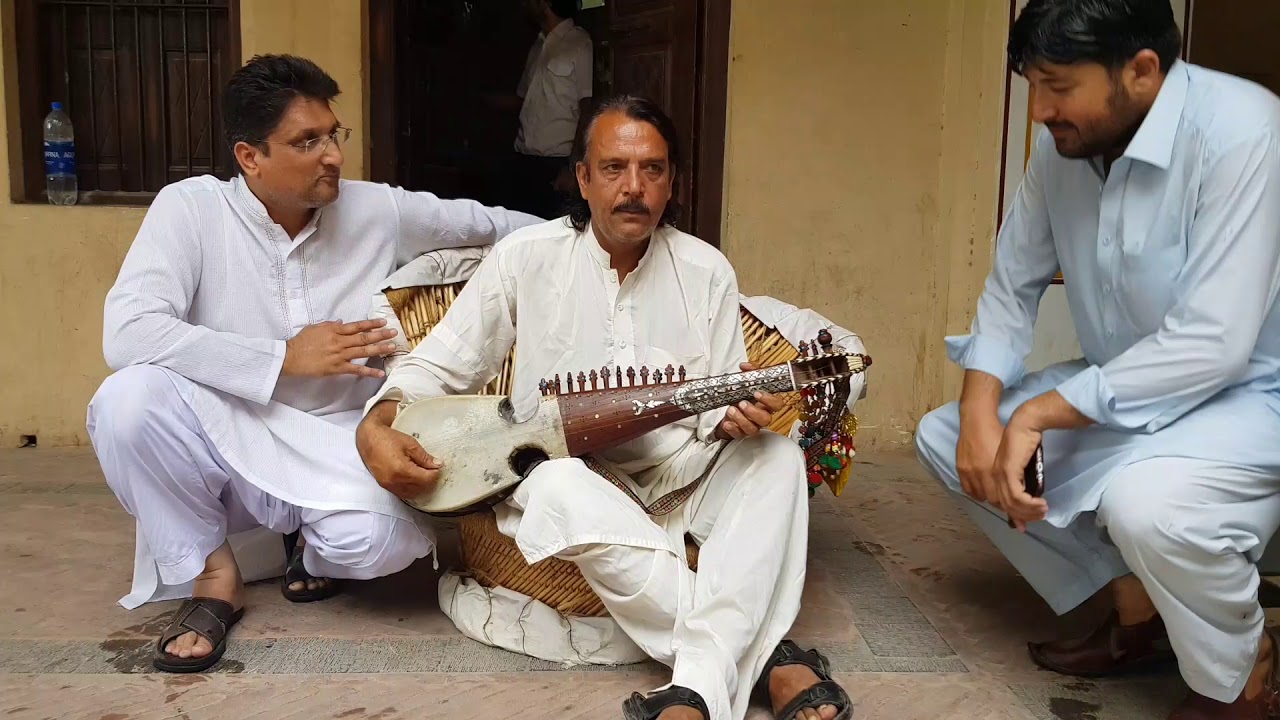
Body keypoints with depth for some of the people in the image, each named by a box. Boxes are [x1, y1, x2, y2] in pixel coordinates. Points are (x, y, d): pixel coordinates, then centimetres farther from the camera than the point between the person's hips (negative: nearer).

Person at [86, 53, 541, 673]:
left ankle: (320, 552, 11)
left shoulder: (377, 210, -2)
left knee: (376, 539, -31)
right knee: (126, 401, -30)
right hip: (227, 437, 0)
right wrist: (285, 357, -22)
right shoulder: (191, 207, -11)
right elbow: (127, 333, -23)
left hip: (337, 443, 1)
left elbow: (485, 221, 13)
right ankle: (213, 573, -5)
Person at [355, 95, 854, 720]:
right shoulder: (525, 258, -4)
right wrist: (376, 426, -19)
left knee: (774, 454, -26)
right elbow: (439, 364, 1)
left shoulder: (707, 271, 1)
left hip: (679, 474, 3)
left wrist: (737, 416, -24)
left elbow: (722, 411, 2)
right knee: (560, 492, -37)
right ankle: (766, 655, -29)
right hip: (567, 472, -2)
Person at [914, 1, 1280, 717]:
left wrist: (1037, 413, -27)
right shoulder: (1063, 146, -5)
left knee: (1142, 499, -37)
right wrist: (981, 409, -14)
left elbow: (1211, 344, -31)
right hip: (1126, 389, 8)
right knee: (944, 436, 0)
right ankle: (1137, 614, 11)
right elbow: (1011, 288, 2)